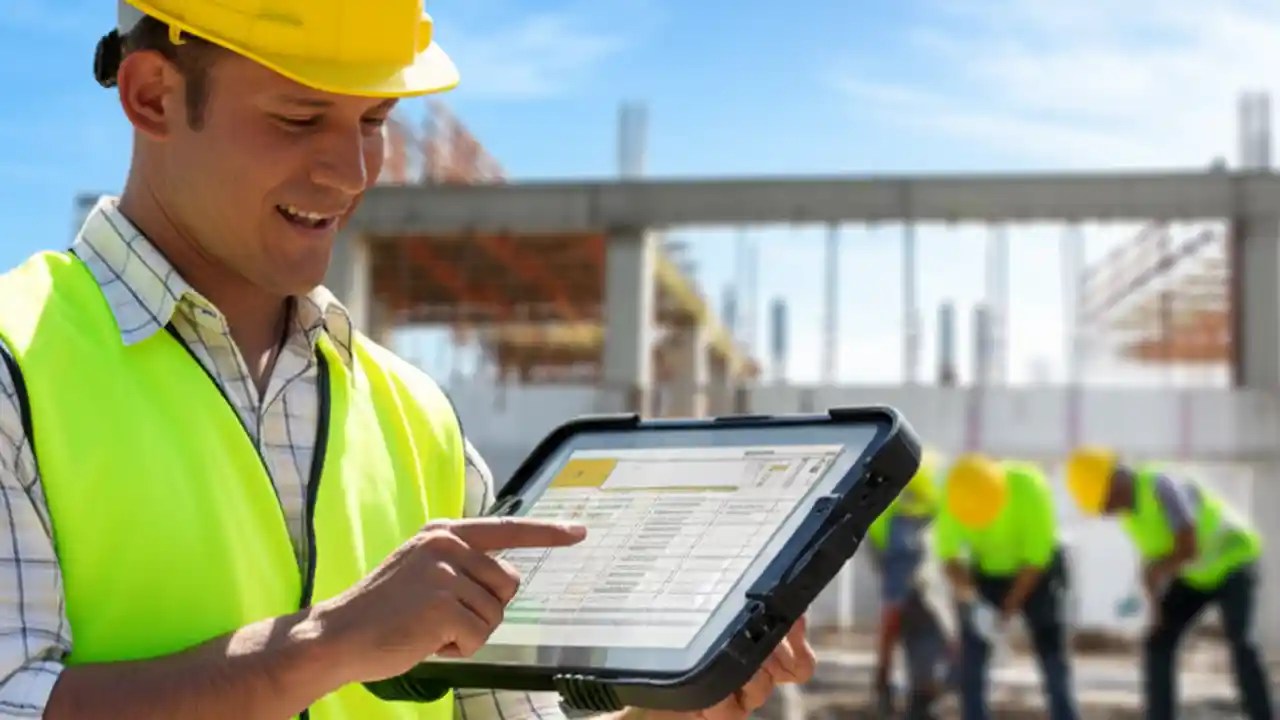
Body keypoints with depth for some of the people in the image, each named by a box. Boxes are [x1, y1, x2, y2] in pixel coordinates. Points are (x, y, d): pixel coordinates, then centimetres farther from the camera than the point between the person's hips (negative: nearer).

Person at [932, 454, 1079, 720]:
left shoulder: (1030, 487, -33)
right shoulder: (953, 496, -26)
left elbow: (1036, 560, -25)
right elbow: (949, 555, -16)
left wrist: (1007, 613, -25)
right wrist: (971, 602, -31)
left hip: (1036, 573, -2)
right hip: (985, 572, 2)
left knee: (1054, 661, -7)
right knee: (971, 661, -3)